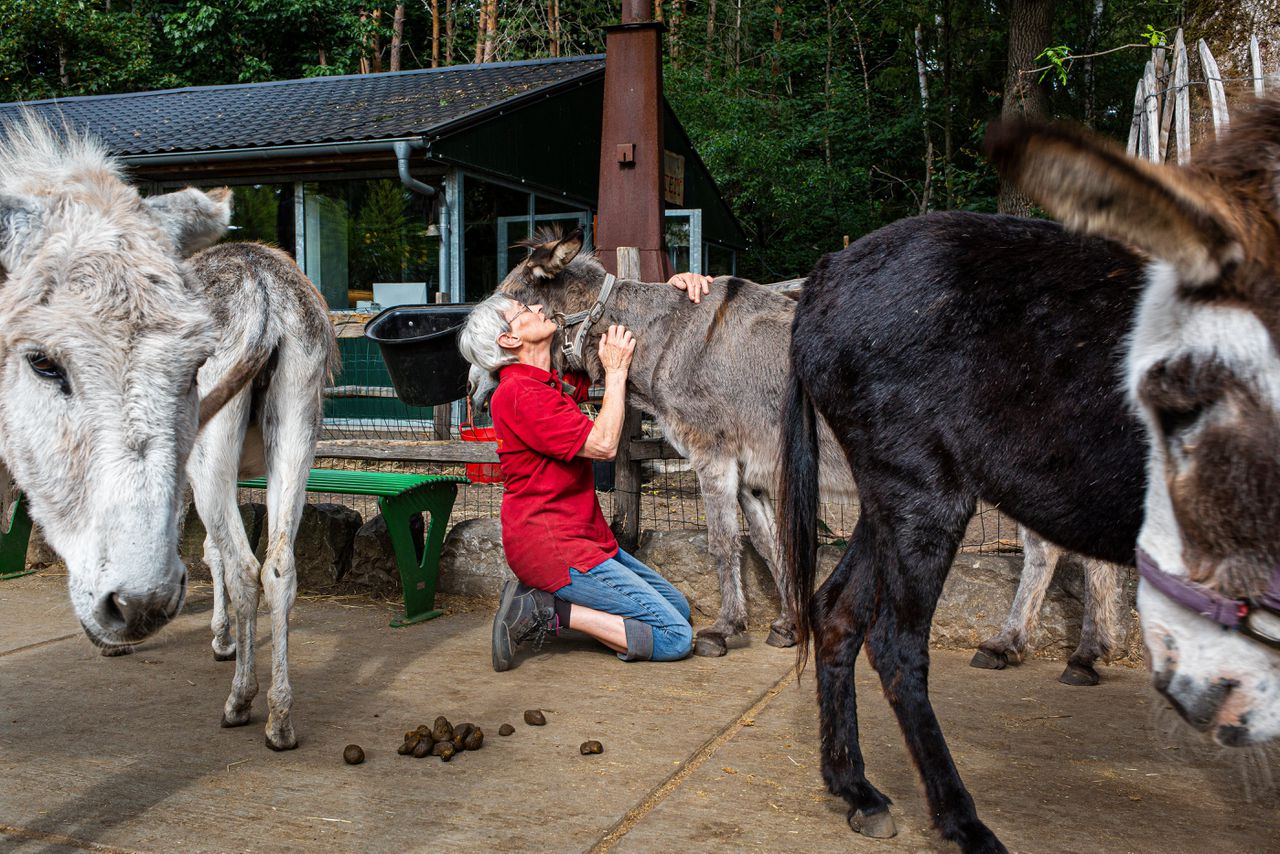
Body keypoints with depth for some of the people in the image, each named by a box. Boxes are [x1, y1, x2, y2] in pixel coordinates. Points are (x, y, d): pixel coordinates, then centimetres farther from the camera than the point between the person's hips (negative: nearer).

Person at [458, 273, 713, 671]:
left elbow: (625, 335, 18)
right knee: (675, 637, -11)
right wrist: (616, 371, -13)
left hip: (585, 535, 10)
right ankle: (548, 613, -8)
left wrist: (675, 284, 5)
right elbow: (603, 444, -22)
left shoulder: (557, 378, 11)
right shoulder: (520, 393, -17)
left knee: (677, 606, 16)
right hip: (548, 544, -10)